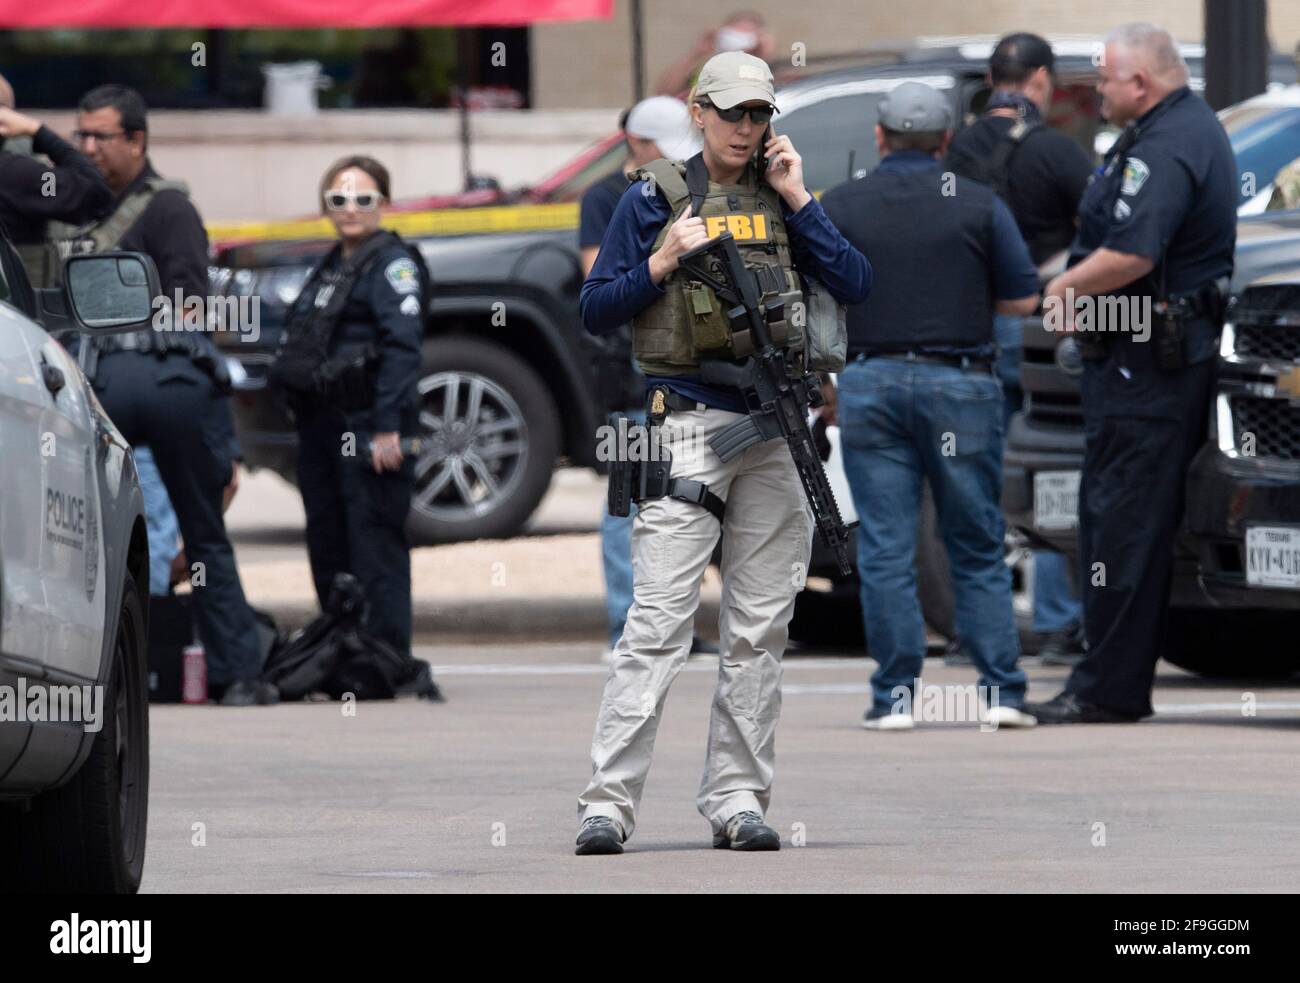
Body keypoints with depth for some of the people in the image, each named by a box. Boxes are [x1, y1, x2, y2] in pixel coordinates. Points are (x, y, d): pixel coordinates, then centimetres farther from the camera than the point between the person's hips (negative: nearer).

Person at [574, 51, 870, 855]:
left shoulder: (779, 201, 11)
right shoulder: (655, 198, 2)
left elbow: (855, 286, 1)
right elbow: (596, 311, 2)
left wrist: (799, 199, -2)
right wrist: (663, 263, -12)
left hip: (772, 427, 4)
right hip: (688, 424, -4)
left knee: (760, 628, 5)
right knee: (659, 623, -11)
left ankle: (737, 801, 11)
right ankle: (608, 805, -12)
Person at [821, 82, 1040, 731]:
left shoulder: (838, 208, 2)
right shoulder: (979, 205, 0)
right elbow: (1023, 299, 2)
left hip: (871, 382, 0)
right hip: (959, 382, 0)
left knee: (885, 551, 2)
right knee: (977, 546, 7)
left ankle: (895, 695, 0)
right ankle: (1001, 690, 2)